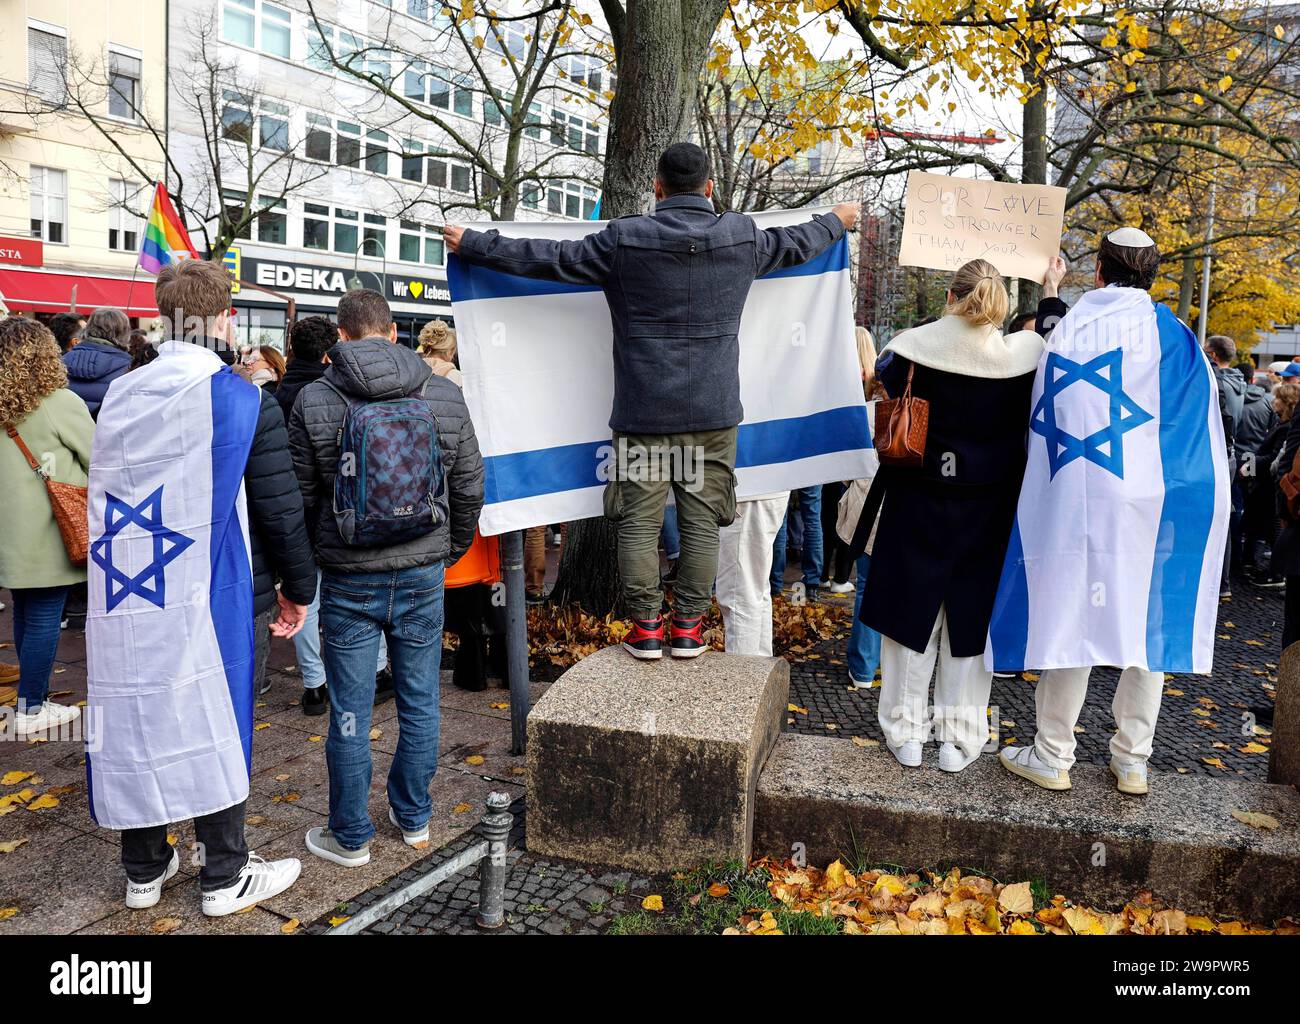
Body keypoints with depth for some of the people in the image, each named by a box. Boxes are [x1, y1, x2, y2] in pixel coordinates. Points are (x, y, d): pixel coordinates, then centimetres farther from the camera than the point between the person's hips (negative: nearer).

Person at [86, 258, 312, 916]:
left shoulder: (118, 396, 5)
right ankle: (224, 876, 20)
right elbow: (280, 508, -9)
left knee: (138, 719, 14)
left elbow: (106, 501, 14)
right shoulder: (242, 400, -11)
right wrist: (299, 586, 3)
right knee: (216, 726, 7)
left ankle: (143, 869, 30)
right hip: (218, 597, -5)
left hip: (127, 600, 5)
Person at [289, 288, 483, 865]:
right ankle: (414, 818, 31)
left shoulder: (314, 401, -7)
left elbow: (301, 497, -2)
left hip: (349, 579, -2)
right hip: (423, 575, 2)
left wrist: (310, 564, 14)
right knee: (419, 703, 15)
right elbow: (469, 487, 4)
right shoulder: (445, 396, -2)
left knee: (350, 712, 9)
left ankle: (350, 837, 23)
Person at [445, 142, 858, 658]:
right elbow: (797, 243, 23)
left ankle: (646, 628, 9)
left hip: (642, 412, -2)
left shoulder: (624, 238, -4)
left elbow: (550, 258, 1)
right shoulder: (743, 236, 4)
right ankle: (687, 627, 13)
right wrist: (837, 219, 46)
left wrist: (471, 244, 14)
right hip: (713, 412, 2)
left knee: (640, 522, 5)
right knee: (701, 522, 7)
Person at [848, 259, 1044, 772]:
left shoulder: (915, 345, -12)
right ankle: (958, 737, 17)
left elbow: (885, 373, 10)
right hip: (989, 508, 1)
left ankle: (906, 731, 18)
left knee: (911, 605, 11)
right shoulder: (1022, 353, -10)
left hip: (918, 503, -1)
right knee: (971, 614, 11)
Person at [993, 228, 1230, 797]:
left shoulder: (1067, 329, 1)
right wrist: (1199, 509, 13)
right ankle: (1132, 760, 18)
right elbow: (1203, 435, 5)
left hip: (1073, 503, -1)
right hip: (1153, 508, 1)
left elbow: (1042, 423, 6)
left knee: (1070, 616, 5)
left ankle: (1052, 755, 12)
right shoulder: (1175, 337, 2)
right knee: (1147, 622, 10)